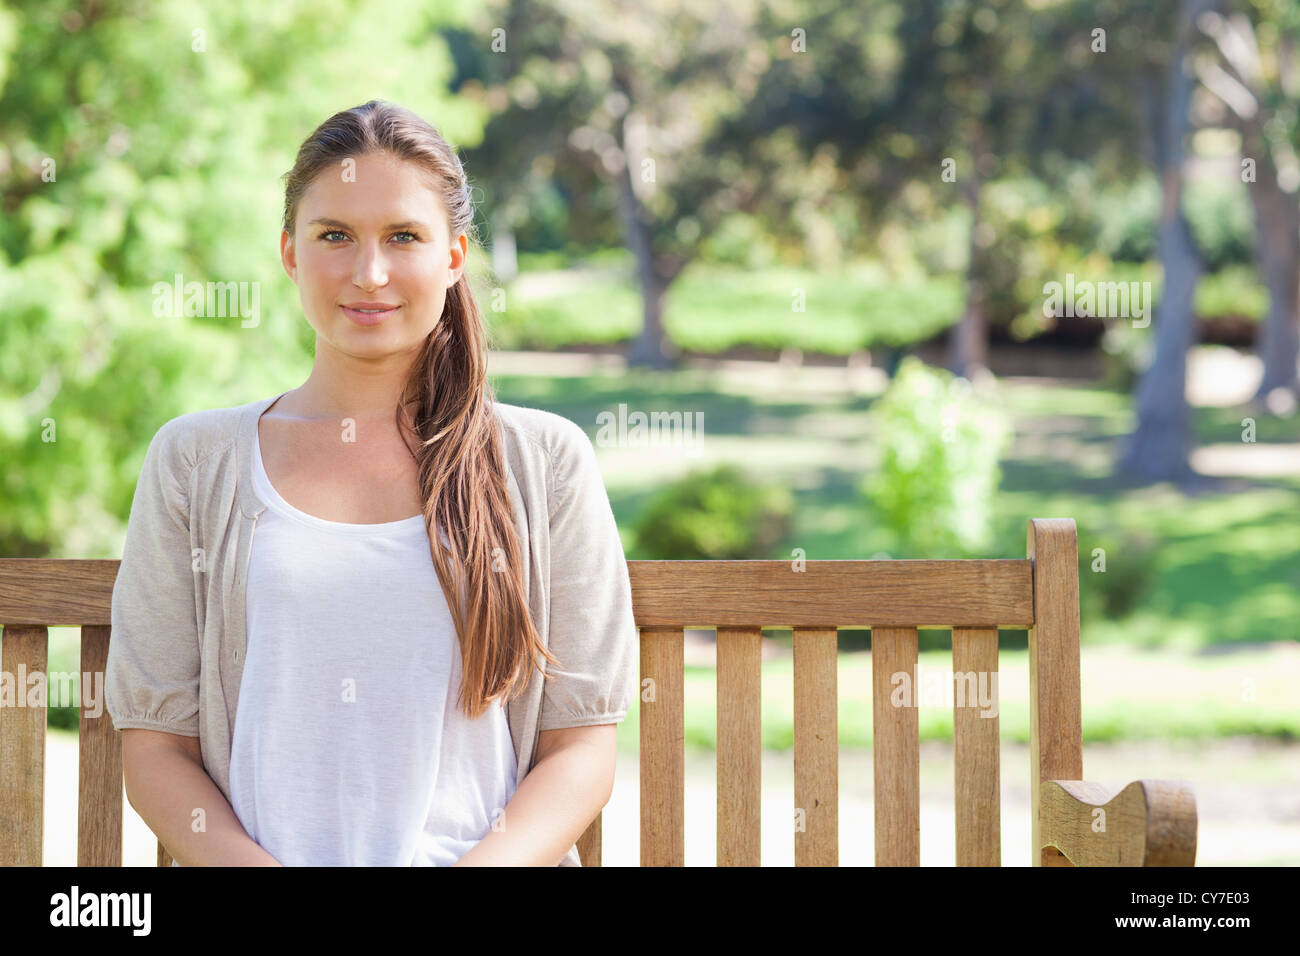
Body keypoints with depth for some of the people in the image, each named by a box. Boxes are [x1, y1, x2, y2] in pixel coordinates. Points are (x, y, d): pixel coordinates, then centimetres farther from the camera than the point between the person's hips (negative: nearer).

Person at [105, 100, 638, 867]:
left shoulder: (546, 463, 10)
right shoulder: (195, 462, 11)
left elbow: (583, 750, 7)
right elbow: (154, 748, 8)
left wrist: (486, 864, -11)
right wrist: (254, 865, -9)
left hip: (480, 855, 0)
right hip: (252, 855, 1)